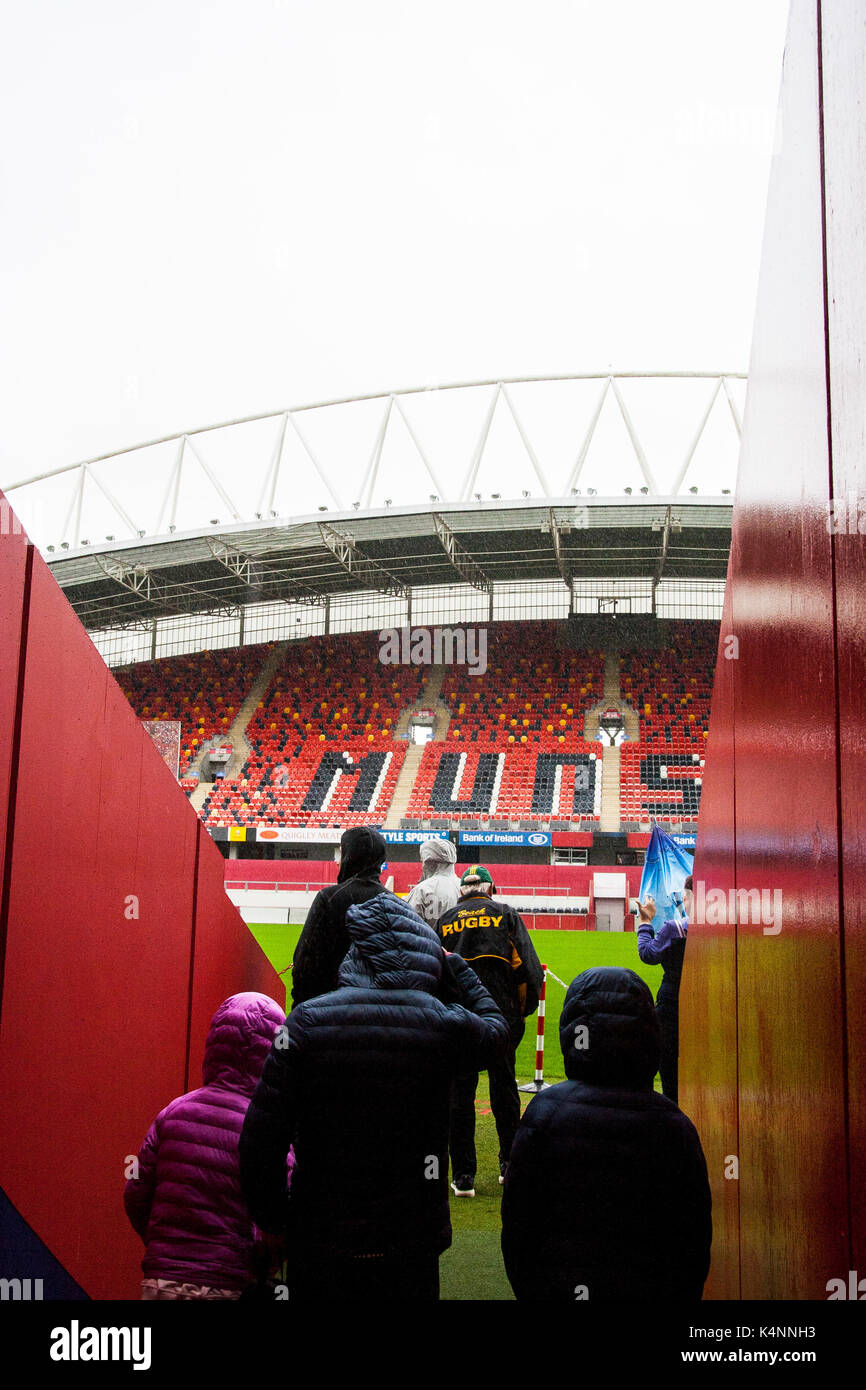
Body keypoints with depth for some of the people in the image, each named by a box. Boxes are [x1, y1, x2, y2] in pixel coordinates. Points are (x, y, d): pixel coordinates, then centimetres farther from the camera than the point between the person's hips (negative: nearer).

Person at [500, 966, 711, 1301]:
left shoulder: (546, 1113, -14)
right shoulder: (673, 1126, -12)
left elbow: (517, 1228, -6)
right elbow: (694, 1241, -4)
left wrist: (529, 1290, 9)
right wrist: (681, 1295, 12)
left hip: (560, 1288, -1)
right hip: (649, 1292, 1)